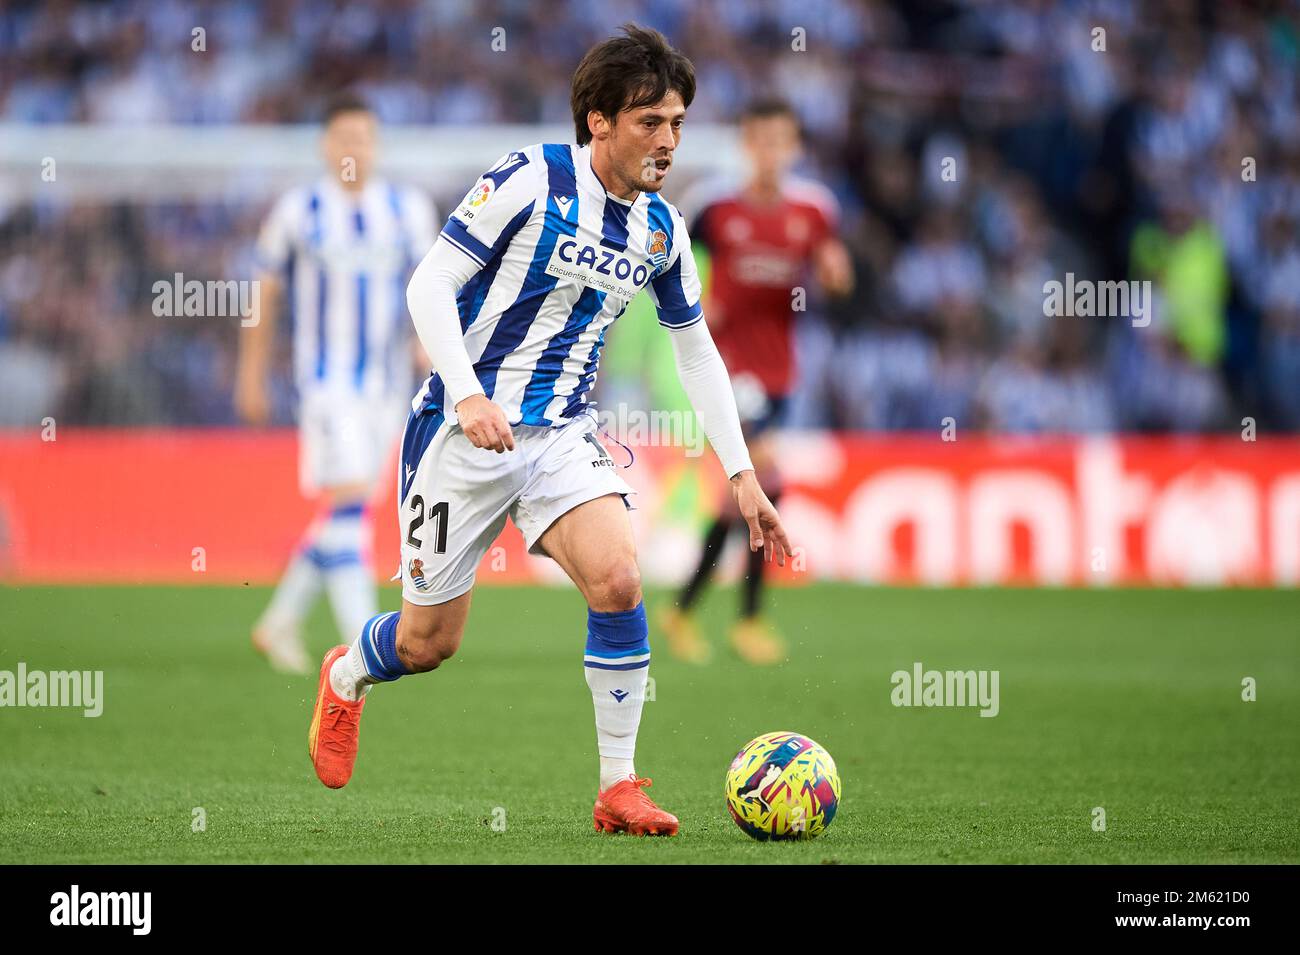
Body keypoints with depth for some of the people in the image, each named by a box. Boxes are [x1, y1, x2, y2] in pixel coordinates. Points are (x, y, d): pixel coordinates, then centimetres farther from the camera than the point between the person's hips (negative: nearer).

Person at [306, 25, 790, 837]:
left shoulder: (662, 229, 4)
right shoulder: (530, 180, -13)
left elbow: (697, 351, 17)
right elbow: (429, 286, -14)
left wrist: (743, 474, 11)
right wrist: (469, 394, -27)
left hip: (562, 434, 4)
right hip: (465, 429, -4)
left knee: (618, 579, -23)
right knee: (429, 643, 5)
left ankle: (619, 788, -12)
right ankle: (347, 677, 42)